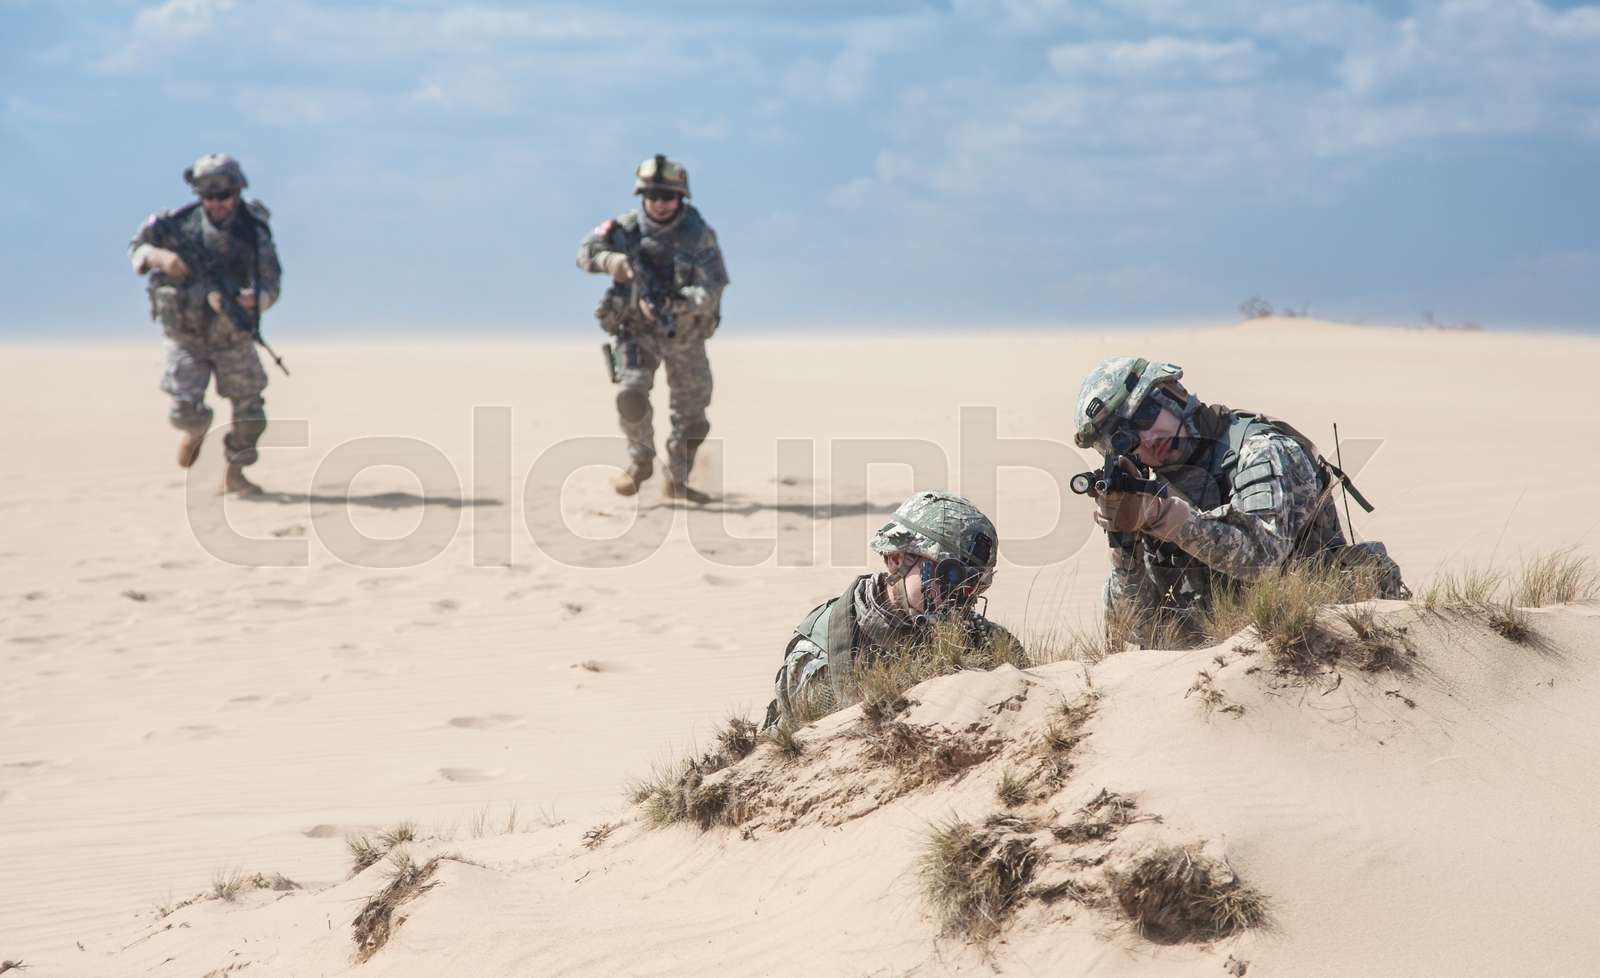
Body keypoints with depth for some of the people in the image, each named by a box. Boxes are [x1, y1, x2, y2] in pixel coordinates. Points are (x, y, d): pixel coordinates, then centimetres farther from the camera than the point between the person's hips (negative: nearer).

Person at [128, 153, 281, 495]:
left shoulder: (254, 233, -10)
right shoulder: (180, 224, -9)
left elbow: (270, 286, -13)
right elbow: (136, 248, 2)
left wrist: (250, 300, -35)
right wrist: (158, 255, -21)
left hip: (233, 337, 1)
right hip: (186, 336, -1)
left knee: (250, 411, 1)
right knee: (187, 412, -10)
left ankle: (234, 474, 22)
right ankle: (196, 432, 28)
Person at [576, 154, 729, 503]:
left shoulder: (699, 235, -17)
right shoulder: (626, 228, -10)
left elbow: (711, 290, -24)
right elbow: (585, 252, 1)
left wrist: (671, 305, -39)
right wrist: (609, 259, -22)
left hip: (686, 334, 0)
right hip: (637, 332, 0)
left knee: (691, 414, 7)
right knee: (631, 393, -23)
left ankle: (676, 479, 30)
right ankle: (640, 461, 1)